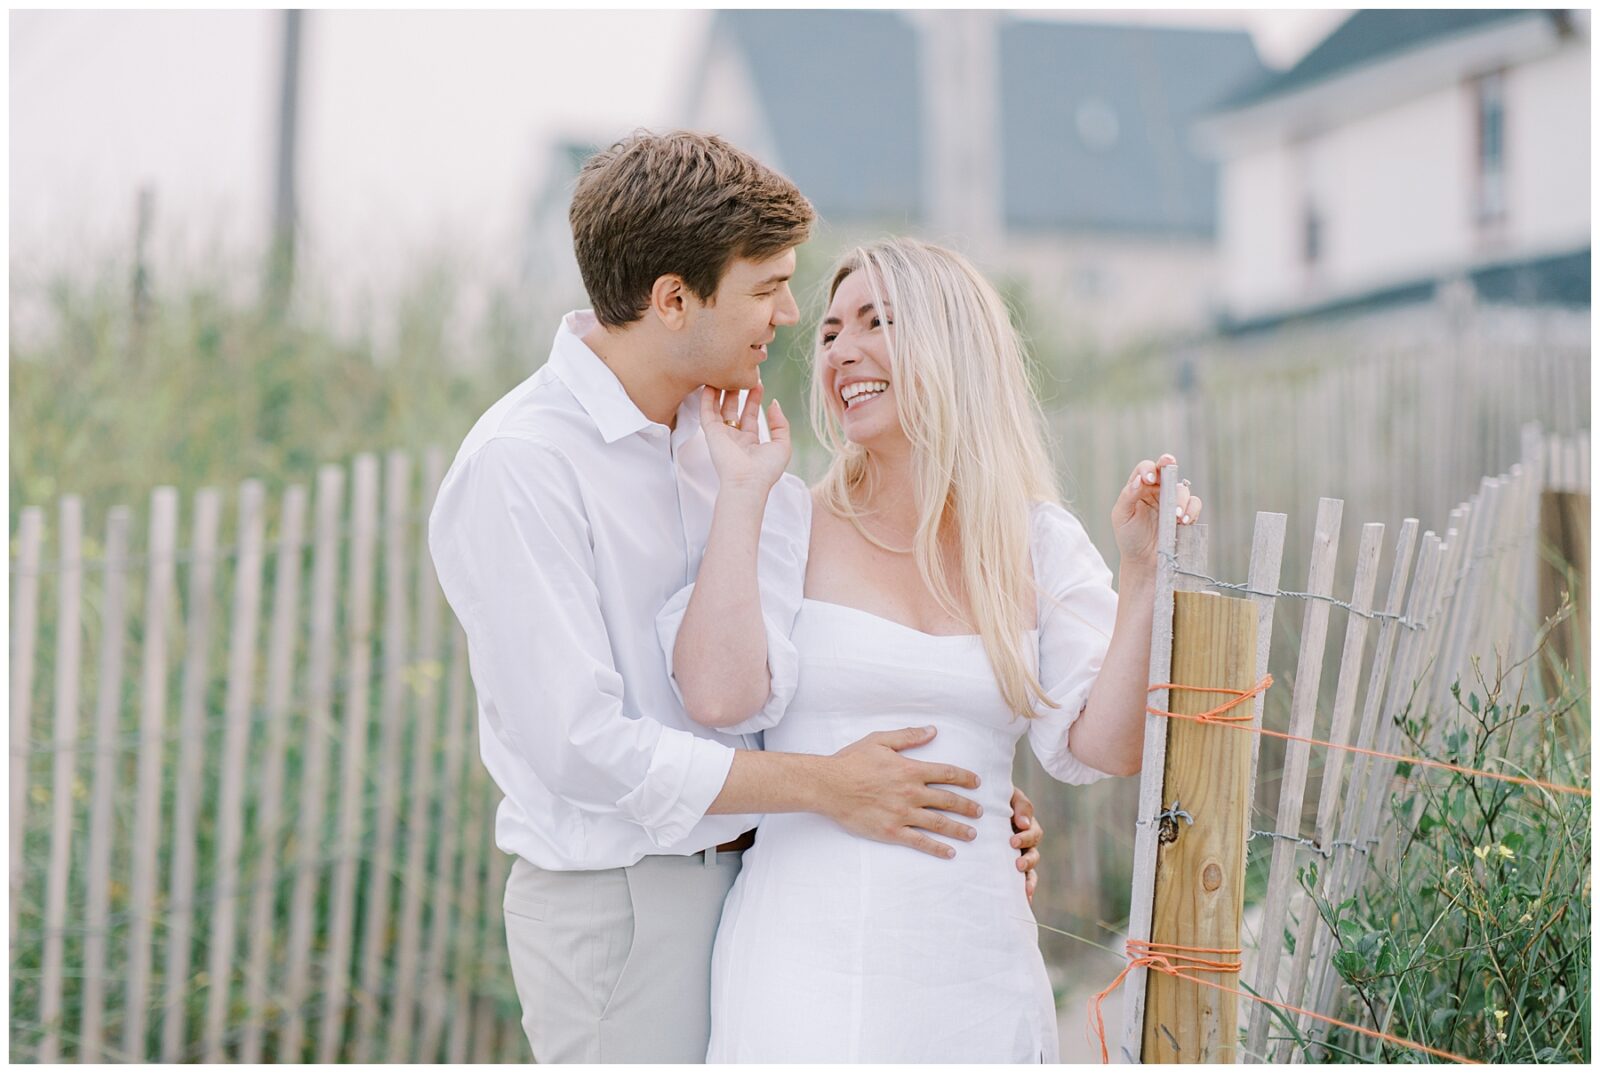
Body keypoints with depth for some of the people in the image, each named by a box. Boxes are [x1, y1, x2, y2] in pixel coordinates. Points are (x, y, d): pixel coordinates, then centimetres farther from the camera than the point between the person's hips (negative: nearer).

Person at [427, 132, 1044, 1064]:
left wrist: (958, 799, 4)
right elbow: (583, 746, -22)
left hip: (743, 874, 7)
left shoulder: (713, 431, 7)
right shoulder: (518, 469, -18)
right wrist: (824, 786, -18)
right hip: (617, 905, -7)